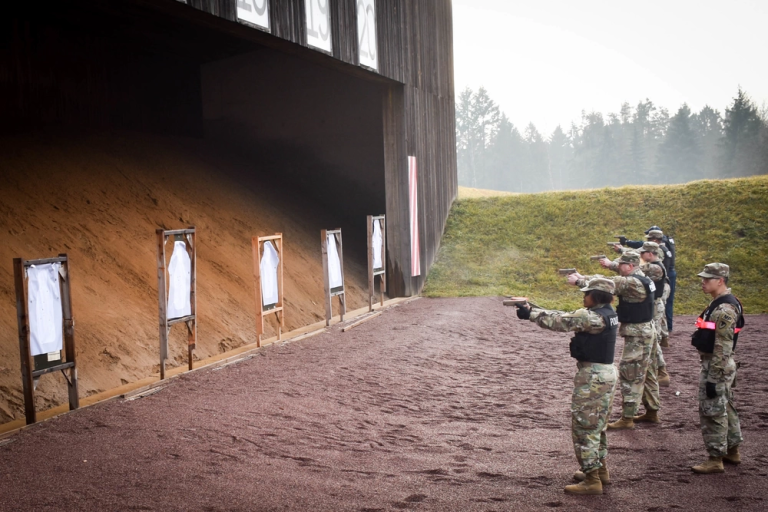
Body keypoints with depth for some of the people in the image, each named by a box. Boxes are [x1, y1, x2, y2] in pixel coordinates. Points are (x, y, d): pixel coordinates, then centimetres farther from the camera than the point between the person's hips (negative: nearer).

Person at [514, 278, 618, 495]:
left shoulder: (593, 317, -21)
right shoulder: (608, 314, 8)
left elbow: (559, 322, -16)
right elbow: (568, 317, 11)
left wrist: (530, 313, -5)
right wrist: (535, 309, 9)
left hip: (592, 376, -10)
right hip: (606, 373, 10)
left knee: (583, 426, -2)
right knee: (596, 424, 22)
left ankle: (592, 481, 2)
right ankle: (600, 470, 33)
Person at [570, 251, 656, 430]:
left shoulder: (633, 283, -22)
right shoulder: (638, 279, 9)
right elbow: (609, 280, 10)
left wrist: (578, 281, -13)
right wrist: (582, 277, 4)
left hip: (637, 334, -10)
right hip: (644, 332, 10)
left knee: (629, 374, -5)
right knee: (645, 372, 18)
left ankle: (627, 418, -1)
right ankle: (652, 410, 28)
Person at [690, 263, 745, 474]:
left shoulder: (724, 309, -22)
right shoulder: (720, 304, 10)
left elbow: (723, 348, -24)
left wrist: (713, 378, -22)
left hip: (716, 366, -10)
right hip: (720, 366, 10)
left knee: (712, 412, -3)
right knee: (726, 409, 18)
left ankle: (715, 459, 5)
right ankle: (732, 451, 30)